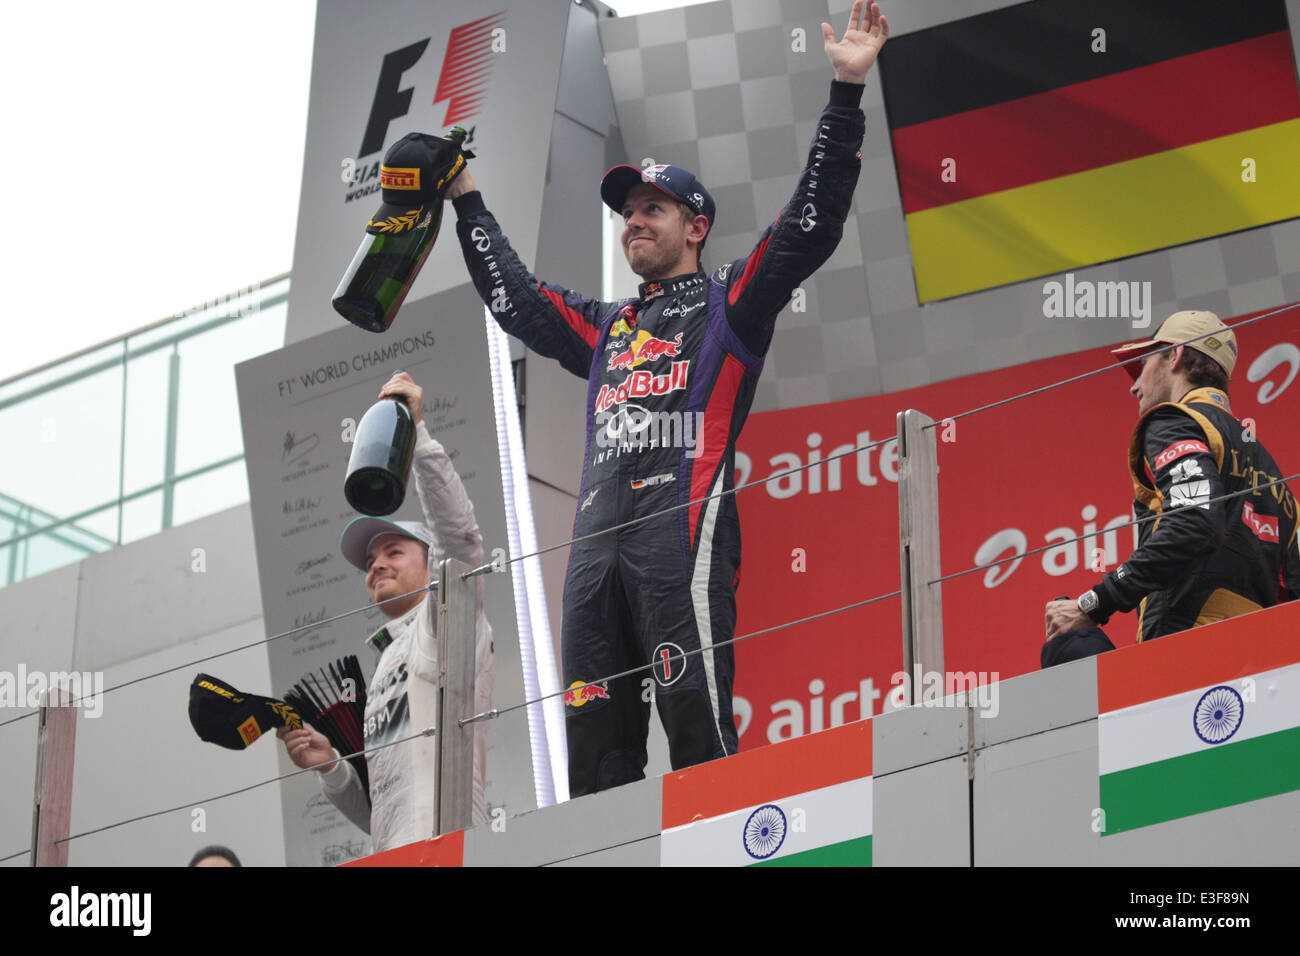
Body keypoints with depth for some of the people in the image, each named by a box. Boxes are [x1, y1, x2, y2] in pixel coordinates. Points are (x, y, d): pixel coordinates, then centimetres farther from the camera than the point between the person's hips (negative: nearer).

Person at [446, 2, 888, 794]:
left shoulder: (730, 303, 14)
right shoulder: (605, 328, 31)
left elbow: (812, 224, 4)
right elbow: (514, 297, 41)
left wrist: (847, 93, -2)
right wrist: (467, 201, 45)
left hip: (684, 525, -6)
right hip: (599, 535, 6)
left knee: (696, 717, -17)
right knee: (595, 739, 0)